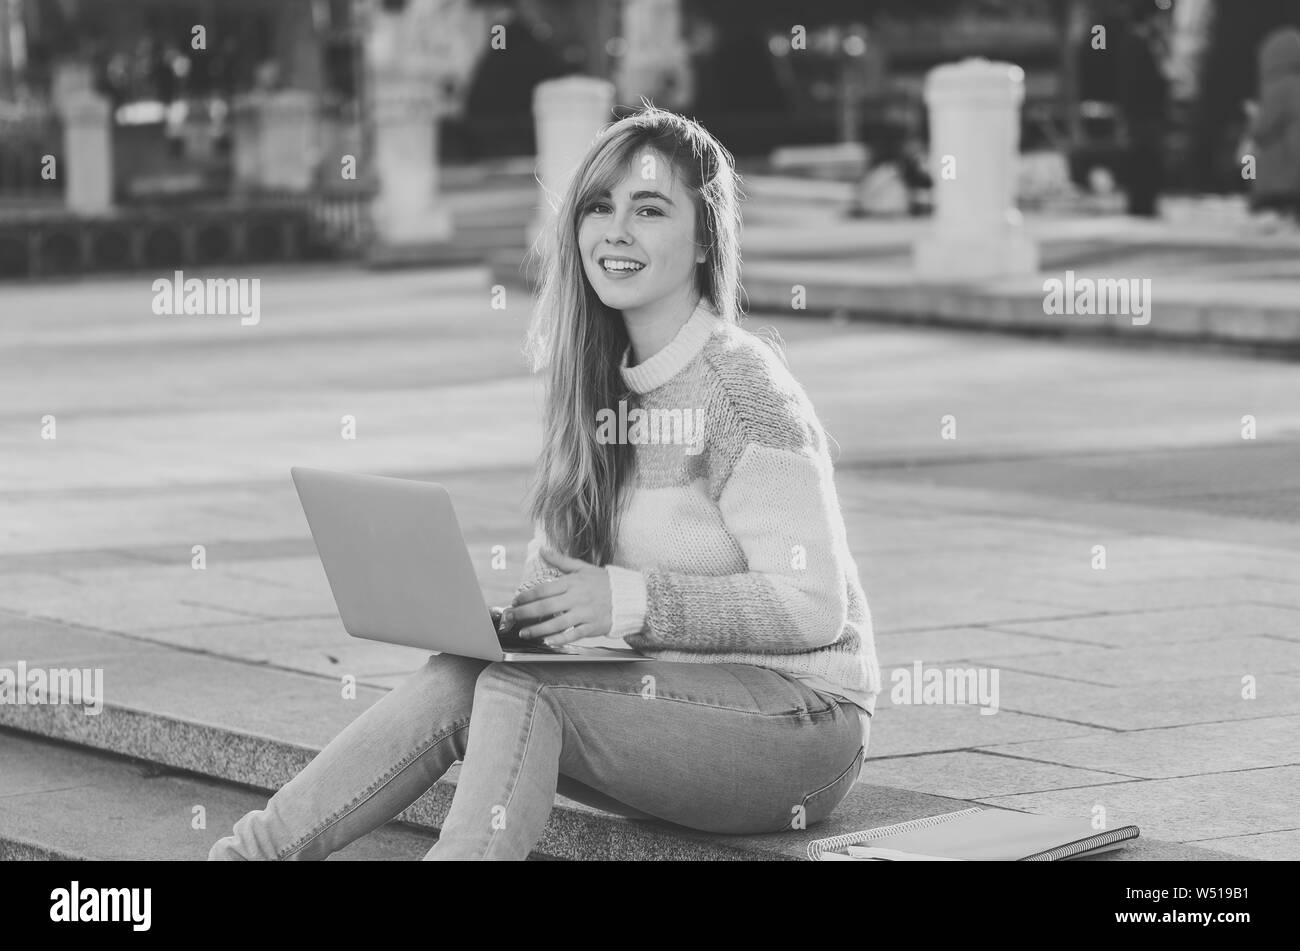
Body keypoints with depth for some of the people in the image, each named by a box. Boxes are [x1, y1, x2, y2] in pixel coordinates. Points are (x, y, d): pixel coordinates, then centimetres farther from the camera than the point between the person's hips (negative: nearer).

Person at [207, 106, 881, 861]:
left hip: (797, 722, -7)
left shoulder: (745, 387, -14)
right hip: (671, 696, 7)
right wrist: (508, 613, -10)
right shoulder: (601, 380, 10)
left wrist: (628, 599, -27)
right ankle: (248, 850, -19)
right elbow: (565, 571, 13)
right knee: (463, 679, -19)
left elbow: (814, 607, -19)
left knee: (511, 688, -27)